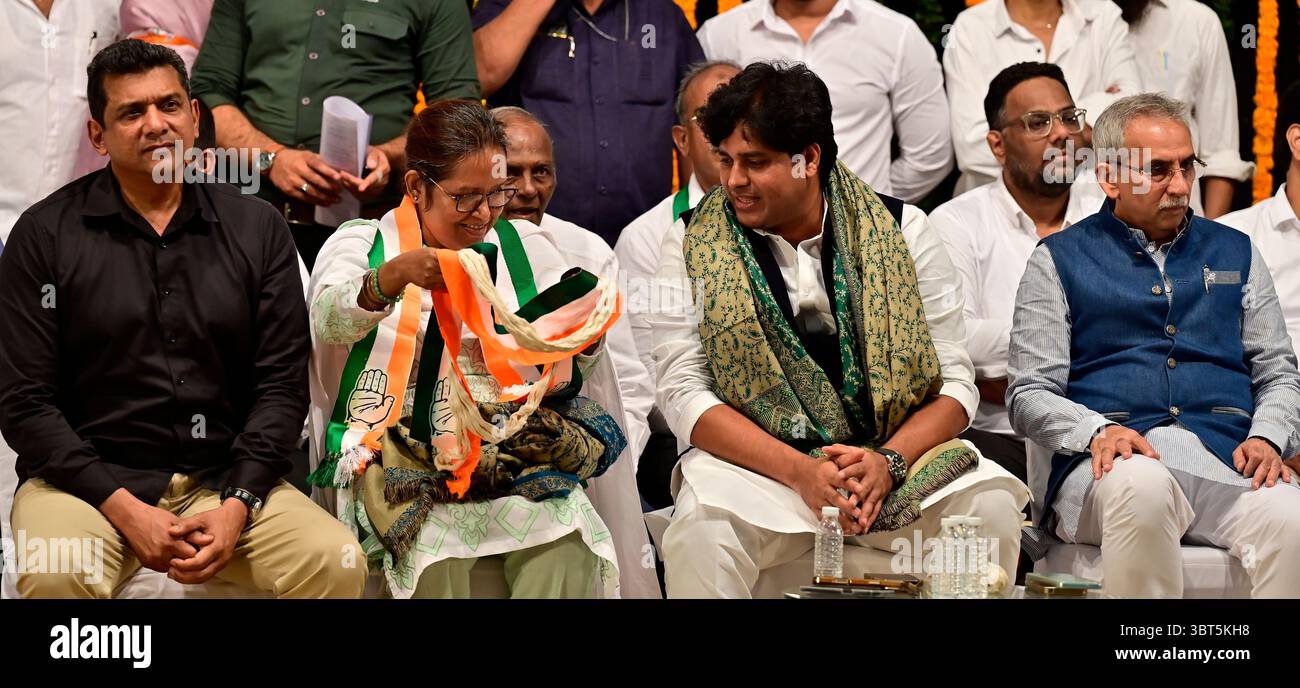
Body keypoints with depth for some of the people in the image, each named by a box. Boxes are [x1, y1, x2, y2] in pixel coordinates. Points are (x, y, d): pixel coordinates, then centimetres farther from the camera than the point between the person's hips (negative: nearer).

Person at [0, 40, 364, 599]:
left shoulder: (258, 229, 8)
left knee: (336, 561, -23)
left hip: (224, 477, 2)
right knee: (55, 577, -33)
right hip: (91, 479, -2)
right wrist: (125, 510, -14)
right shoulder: (45, 235, 1)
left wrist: (237, 505, -11)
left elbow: (282, 385, 5)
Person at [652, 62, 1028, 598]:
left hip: (895, 455, 2)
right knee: (700, 531, -34)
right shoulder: (693, 243, 2)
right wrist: (799, 472, -18)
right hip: (756, 463, -1)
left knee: (992, 507, -25)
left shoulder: (900, 231, 3)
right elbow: (683, 392, -5)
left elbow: (954, 383, 2)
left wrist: (888, 462, -18)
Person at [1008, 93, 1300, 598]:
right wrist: (1098, 431, -13)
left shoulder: (1235, 252, 23)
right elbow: (1029, 394, 7)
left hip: (1227, 460, 2)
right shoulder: (1059, 259, 14)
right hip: (1114, 461, -2)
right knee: (1141, 484, -40)